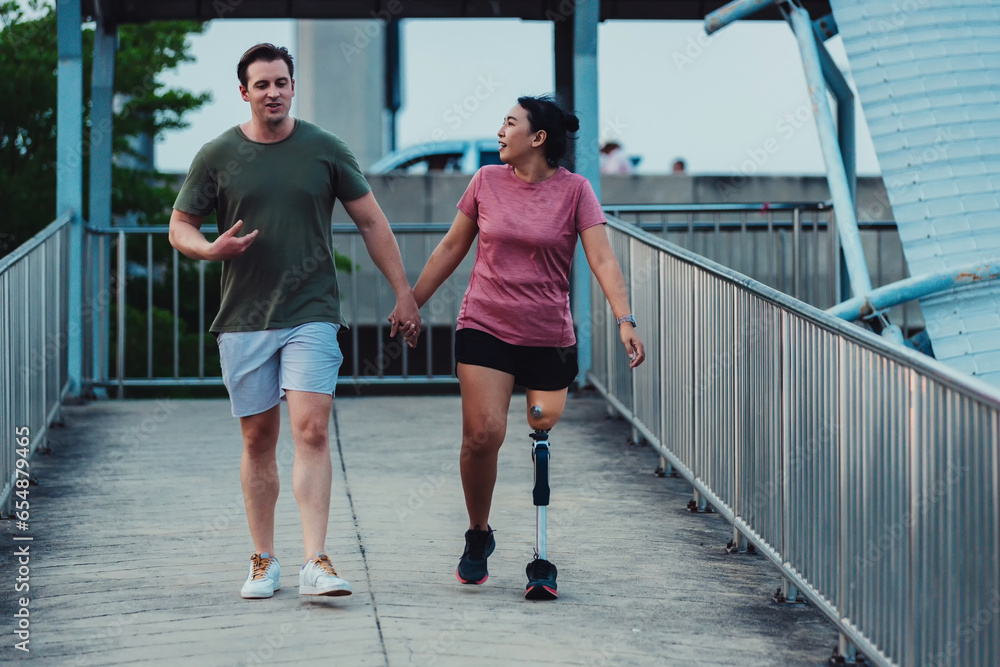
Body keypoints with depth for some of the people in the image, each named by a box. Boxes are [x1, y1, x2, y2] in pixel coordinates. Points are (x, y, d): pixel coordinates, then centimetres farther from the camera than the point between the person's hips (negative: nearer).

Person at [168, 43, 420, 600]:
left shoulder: (325, 150, 3)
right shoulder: (219, 156, 4)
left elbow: (372, 221, 9)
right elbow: (180, 227, 11)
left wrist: (404, 292, 7)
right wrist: (212, 249, -12)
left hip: (312, 314, -1)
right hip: (244, 319, 1)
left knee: (312, 430, -14)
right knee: (259, 439, 6)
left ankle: (316, 563, -16)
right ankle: (264, 560, 18)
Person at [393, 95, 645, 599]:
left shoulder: (574, 189, -1)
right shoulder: (487, 181, 6)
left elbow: (602, 259, -9)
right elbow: (452, 247, 16)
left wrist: (625, 321, -21)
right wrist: (411, 302, 19)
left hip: (550, 338, -1)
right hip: (485, 328, 1)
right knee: (482, 434, -13)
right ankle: (478, 535, 9)